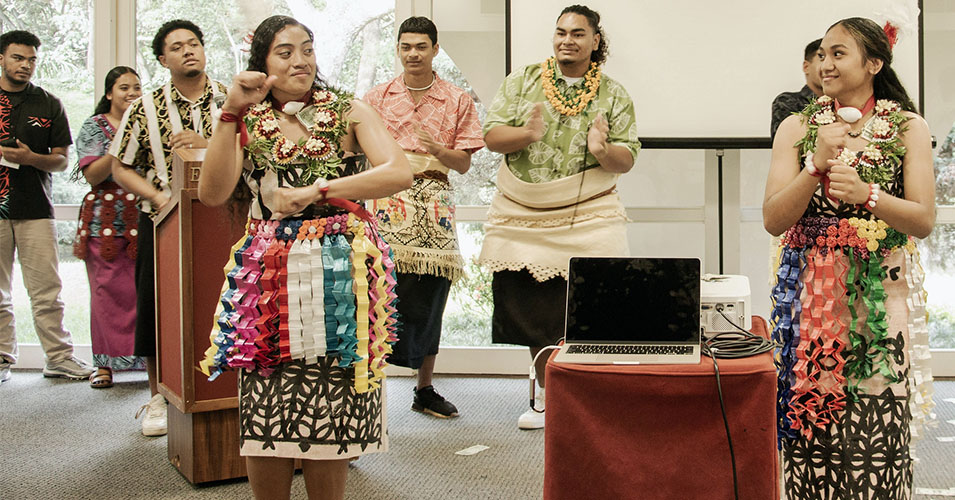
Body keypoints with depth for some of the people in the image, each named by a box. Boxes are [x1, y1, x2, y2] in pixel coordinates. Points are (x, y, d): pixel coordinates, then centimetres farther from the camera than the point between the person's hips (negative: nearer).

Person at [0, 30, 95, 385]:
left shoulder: (49, 105, 11)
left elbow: (62, 160, 8)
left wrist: (31, 158, -11)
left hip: (36, 209, 0)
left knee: (47, 291, -2)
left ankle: (59, 357, 3)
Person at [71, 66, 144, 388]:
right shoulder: (94, 127, 5)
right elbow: (92, 175, -7)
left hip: (145, 221, 2)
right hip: (107, 223, -2)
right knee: (109, 292, -2)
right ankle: (106, 362, 7)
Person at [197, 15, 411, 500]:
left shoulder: (347, 111, 6)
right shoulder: (248, 122, 10)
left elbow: (400, 173, -10)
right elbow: (211, 193, -6)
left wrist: (317, 191, -15)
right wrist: (230, 113, -12)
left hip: (339, 275, -1)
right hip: (268, 277, 2)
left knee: (330, 415, 0)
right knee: (264, 412, -2)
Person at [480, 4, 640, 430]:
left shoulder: (613, 96, 5)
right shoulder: (522, 82, 7)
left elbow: (627, 159, 1)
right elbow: (491, 136, -1)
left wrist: (603, 150, -21)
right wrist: (527, 134, -20)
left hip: (587, 219, -1)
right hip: (522, 217, 2)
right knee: (534, 310, 7)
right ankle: (545, 397, 23)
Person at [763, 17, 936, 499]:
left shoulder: (908, 128, 5)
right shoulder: (797, 128, 7)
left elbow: (924, 221, -2)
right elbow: (773, 220, -1)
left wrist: (867, 194, -18)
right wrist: (817, 165, -14)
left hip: (881, 295, -1)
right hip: (811, 292, 1)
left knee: (877, 422, -4)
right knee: (811, 419, -1)